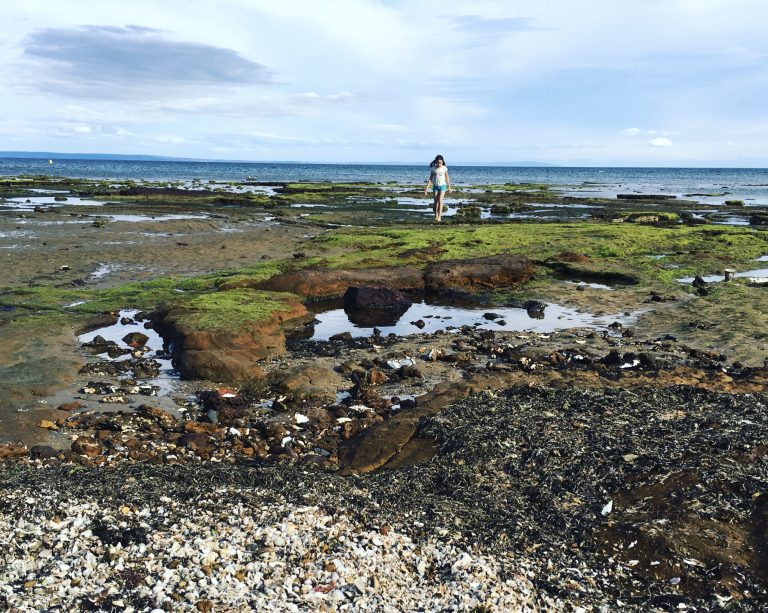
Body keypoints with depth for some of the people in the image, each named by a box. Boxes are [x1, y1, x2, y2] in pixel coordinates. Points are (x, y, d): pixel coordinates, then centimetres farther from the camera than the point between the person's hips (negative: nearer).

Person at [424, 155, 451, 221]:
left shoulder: (444, 168, -4)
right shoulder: (434, 168, -1)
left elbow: (447, 178, 5)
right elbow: (430, 178, 2)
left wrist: (449, 187, 10)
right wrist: (427, 187, -3)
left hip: (442, 186, -2)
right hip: (435, 186, 2)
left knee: (440, 201, -15)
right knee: (436, 202, 6)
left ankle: (439, 217, -20)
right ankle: (436, 216, 18)